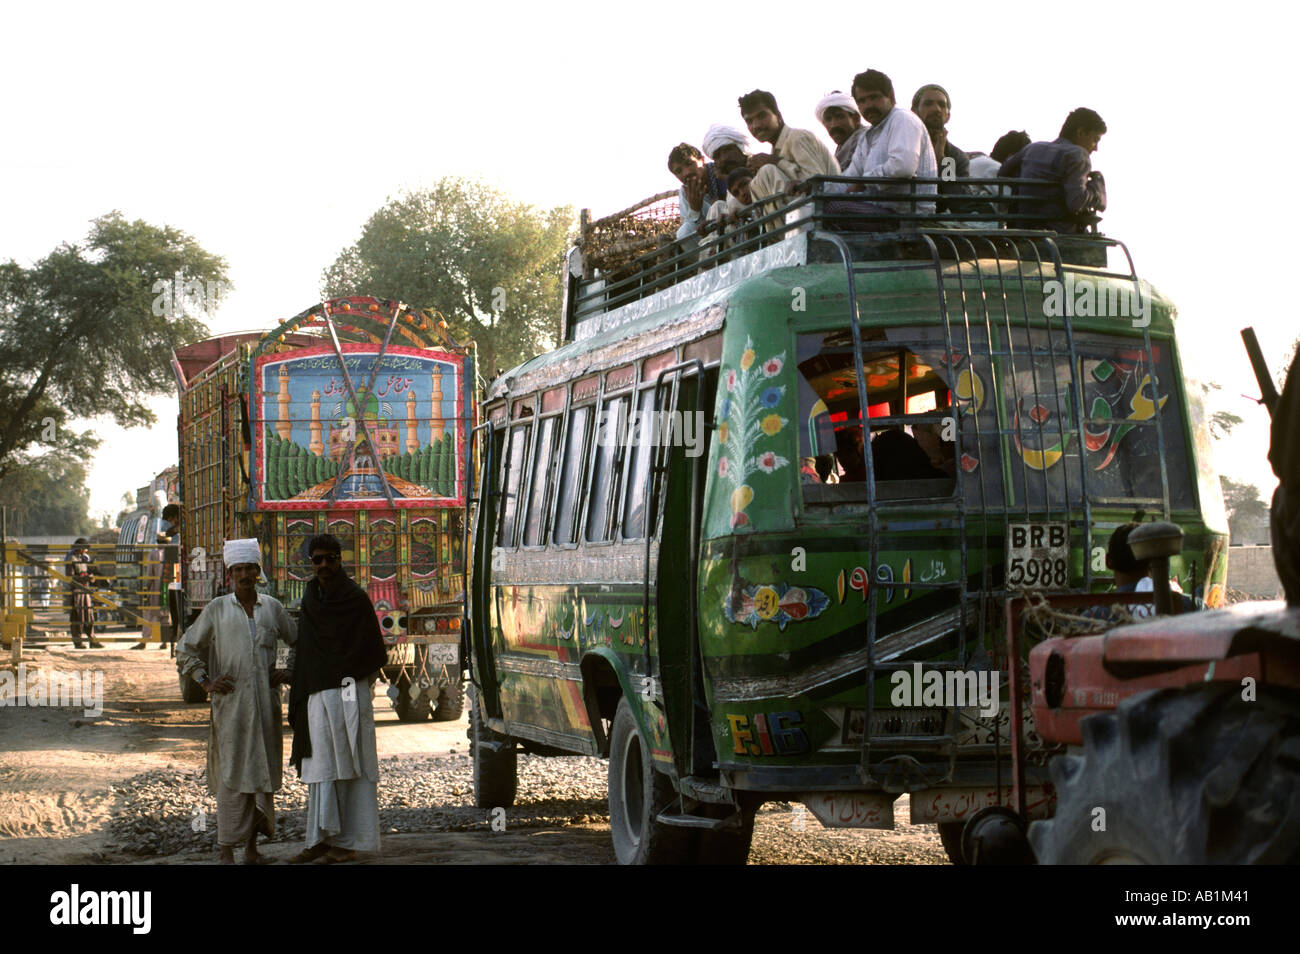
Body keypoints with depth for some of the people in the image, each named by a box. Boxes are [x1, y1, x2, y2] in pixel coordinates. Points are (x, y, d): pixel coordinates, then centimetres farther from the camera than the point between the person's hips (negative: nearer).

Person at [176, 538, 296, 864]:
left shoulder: (272, 607, 10)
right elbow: (186, 650, 8)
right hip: (230, 703, -3)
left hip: (264, 702, 3)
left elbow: (298, 641, 23)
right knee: (231, 775, -7)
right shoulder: (217, 609, 4)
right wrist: (206, 682, -1)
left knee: (262, 773, 4)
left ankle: (252, 846, 13)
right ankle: (227, 851, -4)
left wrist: (288, 672, 10)